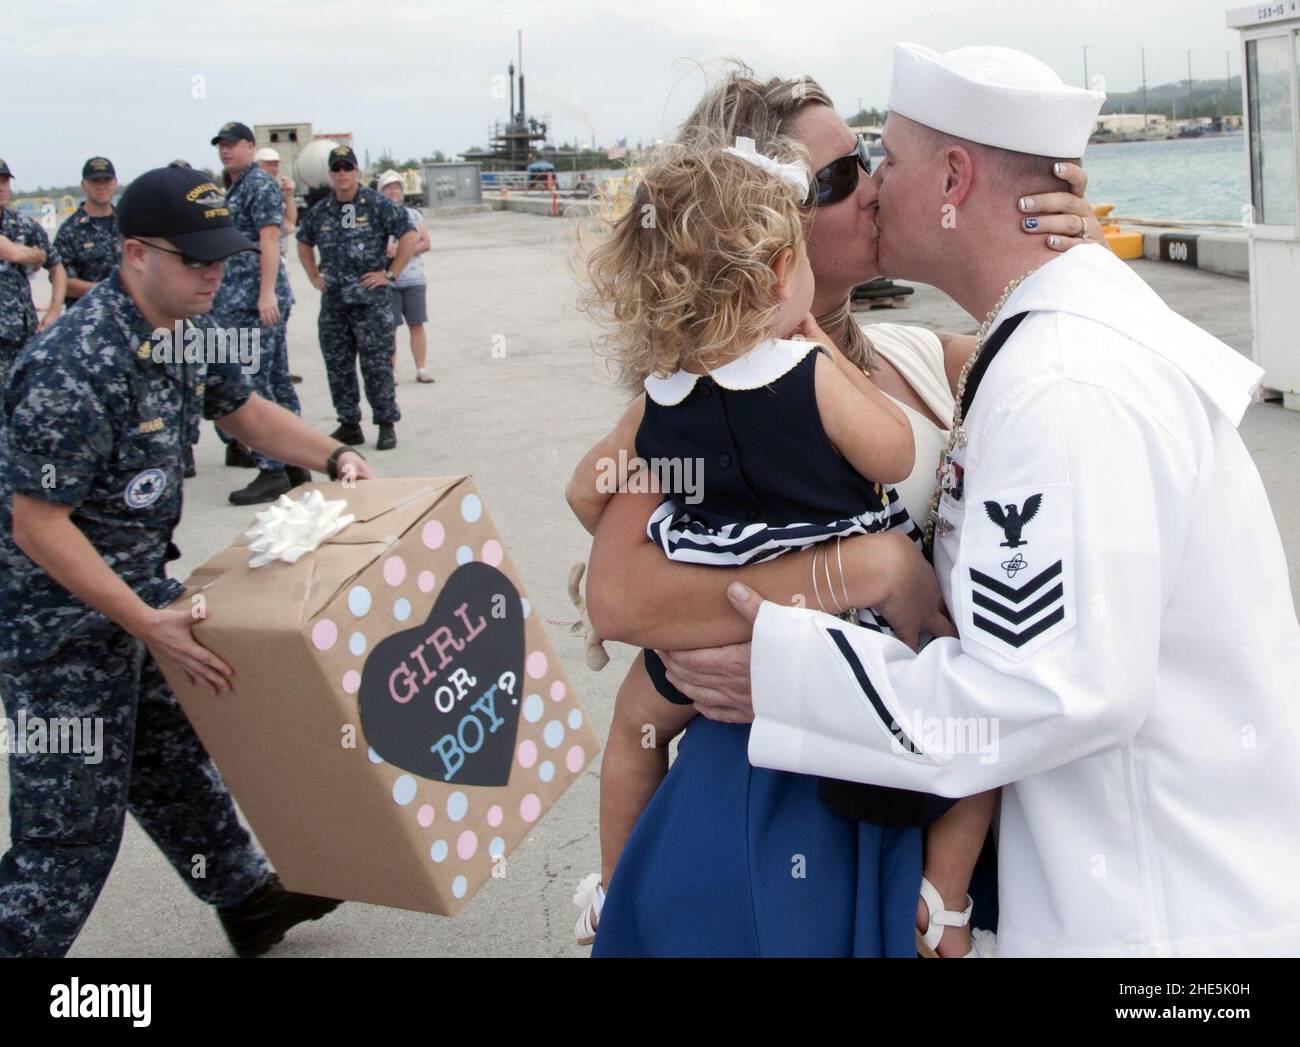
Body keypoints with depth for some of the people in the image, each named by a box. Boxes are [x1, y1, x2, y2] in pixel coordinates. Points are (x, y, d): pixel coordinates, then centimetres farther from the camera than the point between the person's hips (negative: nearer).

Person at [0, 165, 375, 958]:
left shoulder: (185, 332, -1)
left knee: (176, 760, 24)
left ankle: (249, 900, 40)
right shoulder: (73, 370, -30)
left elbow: (241, 409, 17)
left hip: (140, 586, 9)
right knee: (72, 827, -1)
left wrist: (334, 456, 3)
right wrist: (148, 624, -27)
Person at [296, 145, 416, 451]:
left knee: (376, 364, -5)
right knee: (337, 365, 7)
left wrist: (391, 274, -9)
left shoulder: (377, 205, -5)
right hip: (333, 300, 5)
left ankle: (386, 425, 3)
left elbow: (409, 235, -7)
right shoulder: (320, 210, 10)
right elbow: (304, 242, 27)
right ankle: (349, 425, 17)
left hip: (371, 299, -5)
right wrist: (314, 277, 16)